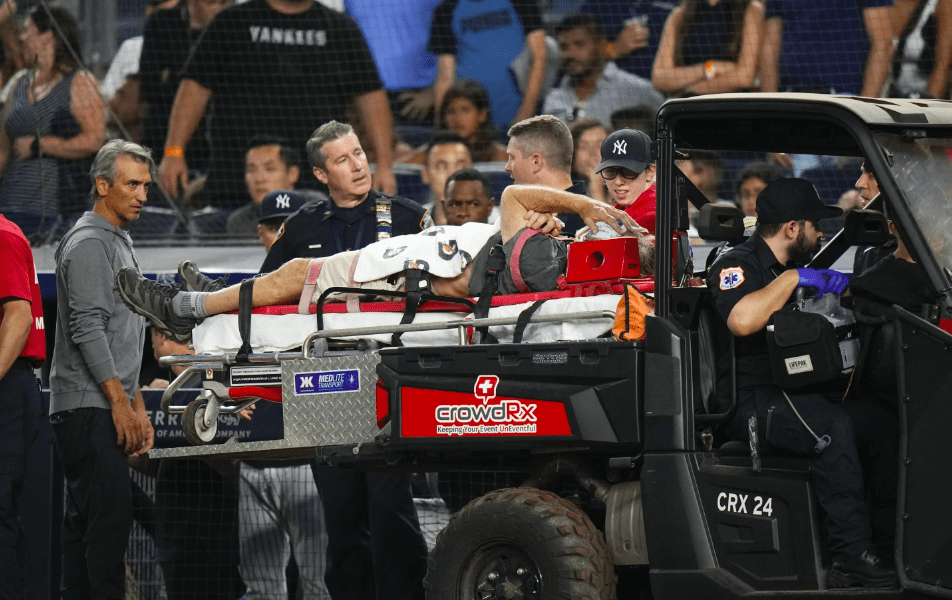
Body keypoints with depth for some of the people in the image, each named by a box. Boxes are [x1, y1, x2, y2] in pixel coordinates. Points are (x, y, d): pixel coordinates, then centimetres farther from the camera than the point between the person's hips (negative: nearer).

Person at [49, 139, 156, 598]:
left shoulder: (119, 243, 22)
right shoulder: (89, 243, -10)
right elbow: (88, 329, -18)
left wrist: (137, 405, 23)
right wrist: (120, 402, -20)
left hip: (107, 407, 10)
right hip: (87, 406, -10)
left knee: (84, 521, 8)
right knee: (109, 514, -17)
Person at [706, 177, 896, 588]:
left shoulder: (790, 271, 24)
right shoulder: (737, 266, -5)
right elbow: (742, 321, -28)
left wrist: (840, 285, 17)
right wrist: (791, 279, -21)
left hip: (798, 394, 9)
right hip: (752, 403, -9)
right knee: (832, 426, -35)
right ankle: (851, 558, -36)